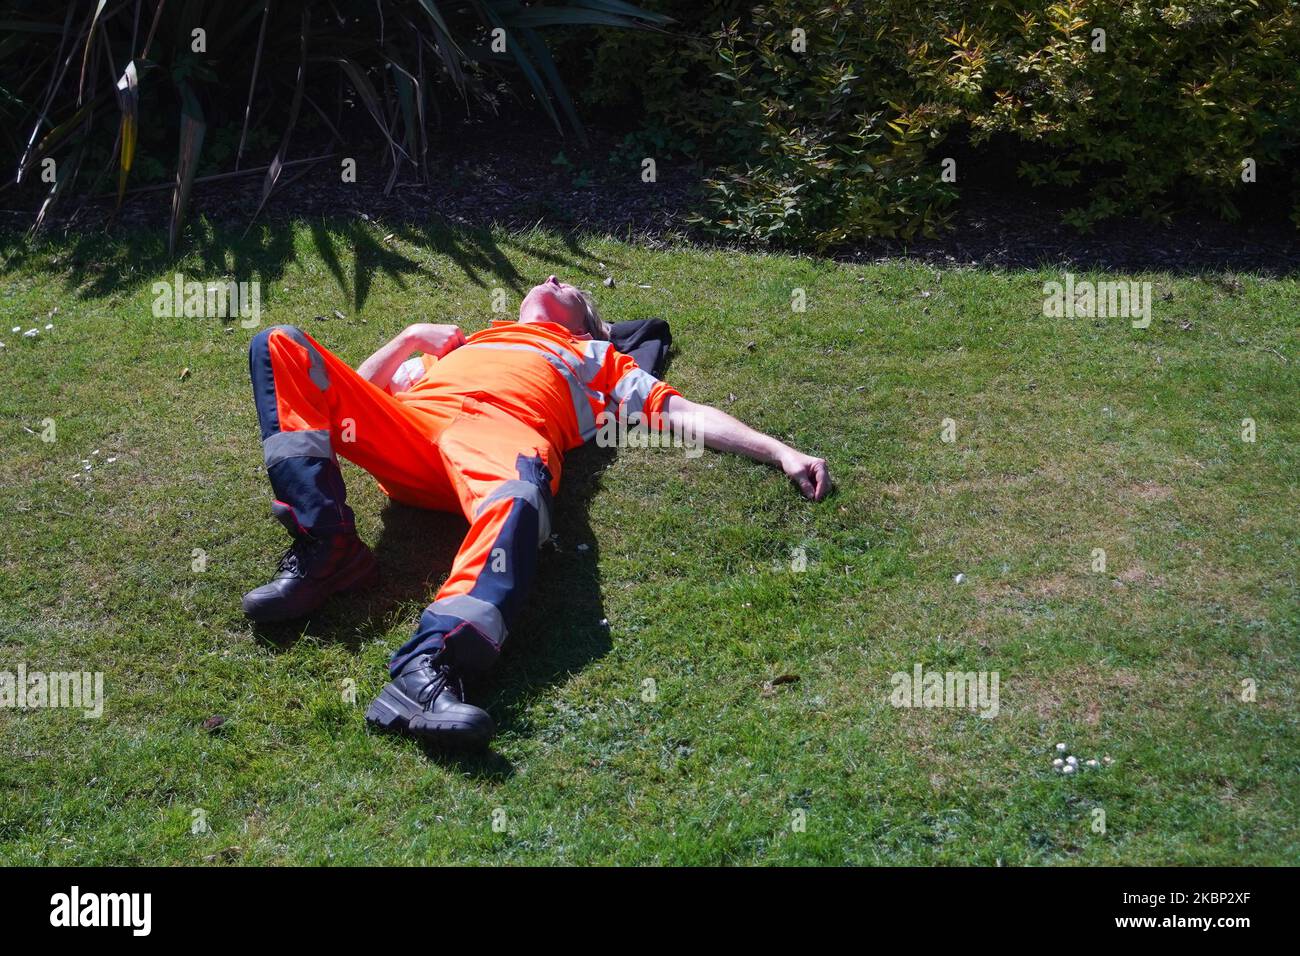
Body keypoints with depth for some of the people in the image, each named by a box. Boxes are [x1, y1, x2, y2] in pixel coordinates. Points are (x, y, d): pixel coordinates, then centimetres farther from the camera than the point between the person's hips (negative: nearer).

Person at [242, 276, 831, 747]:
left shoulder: (597, 357, 38)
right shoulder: (454, 345, 45)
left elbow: (686, 414, 26)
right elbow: (358, 389, 40)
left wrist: (782, 452, 14)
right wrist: (412, 336, 29)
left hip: (499, 427, -3)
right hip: (405, 425, 3)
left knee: (520, 491, -41)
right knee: (279, 347, -16)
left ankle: (428, 664, -61)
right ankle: (325, 549, -30)